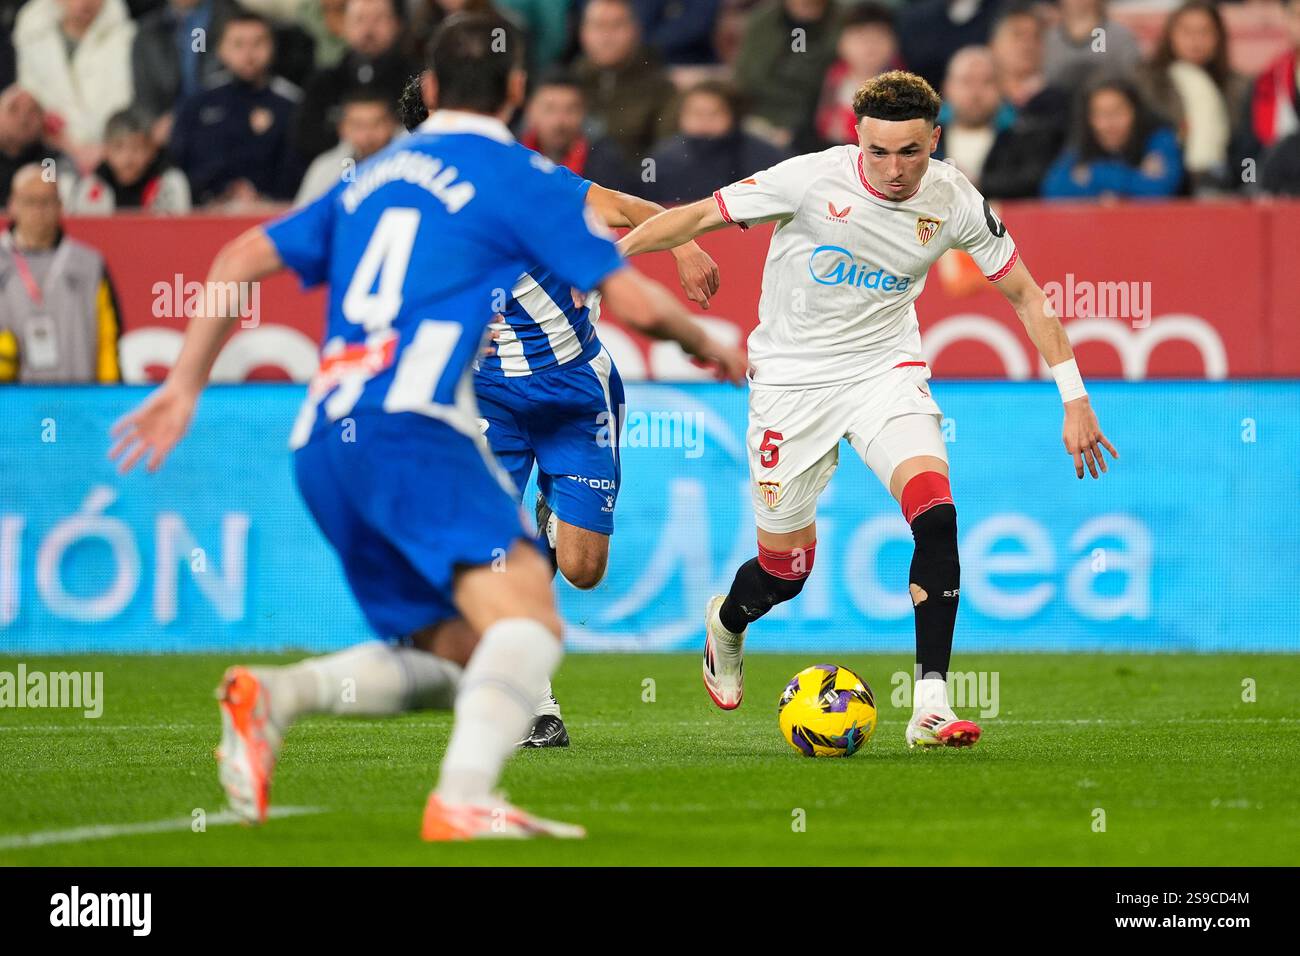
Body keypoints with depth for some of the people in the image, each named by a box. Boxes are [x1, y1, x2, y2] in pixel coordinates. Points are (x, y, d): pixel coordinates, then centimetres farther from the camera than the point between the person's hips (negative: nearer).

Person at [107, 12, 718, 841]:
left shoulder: (374, 176, 26)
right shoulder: (523, 179, 6)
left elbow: (241, 259, 26)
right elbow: (632, 298, 4)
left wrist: (186, 384, 31)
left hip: (322, 446, 7)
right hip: (410, 428, -7)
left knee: (438, 666, 15)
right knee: (530, 622, -18)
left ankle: (274, 694, -7)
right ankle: (463, 800, -40)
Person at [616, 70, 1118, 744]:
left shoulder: (954, 202, -11)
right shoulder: (813, 180, -20)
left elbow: (1025, 294, 0)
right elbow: (699, 216, -11)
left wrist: (1074, 399, -3)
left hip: (886, 371, 2)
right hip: (792, 379, -2)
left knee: (935, 516, -24)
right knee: (786, 568, 6)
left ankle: (931, 704, -19)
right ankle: (725, 624, 44)